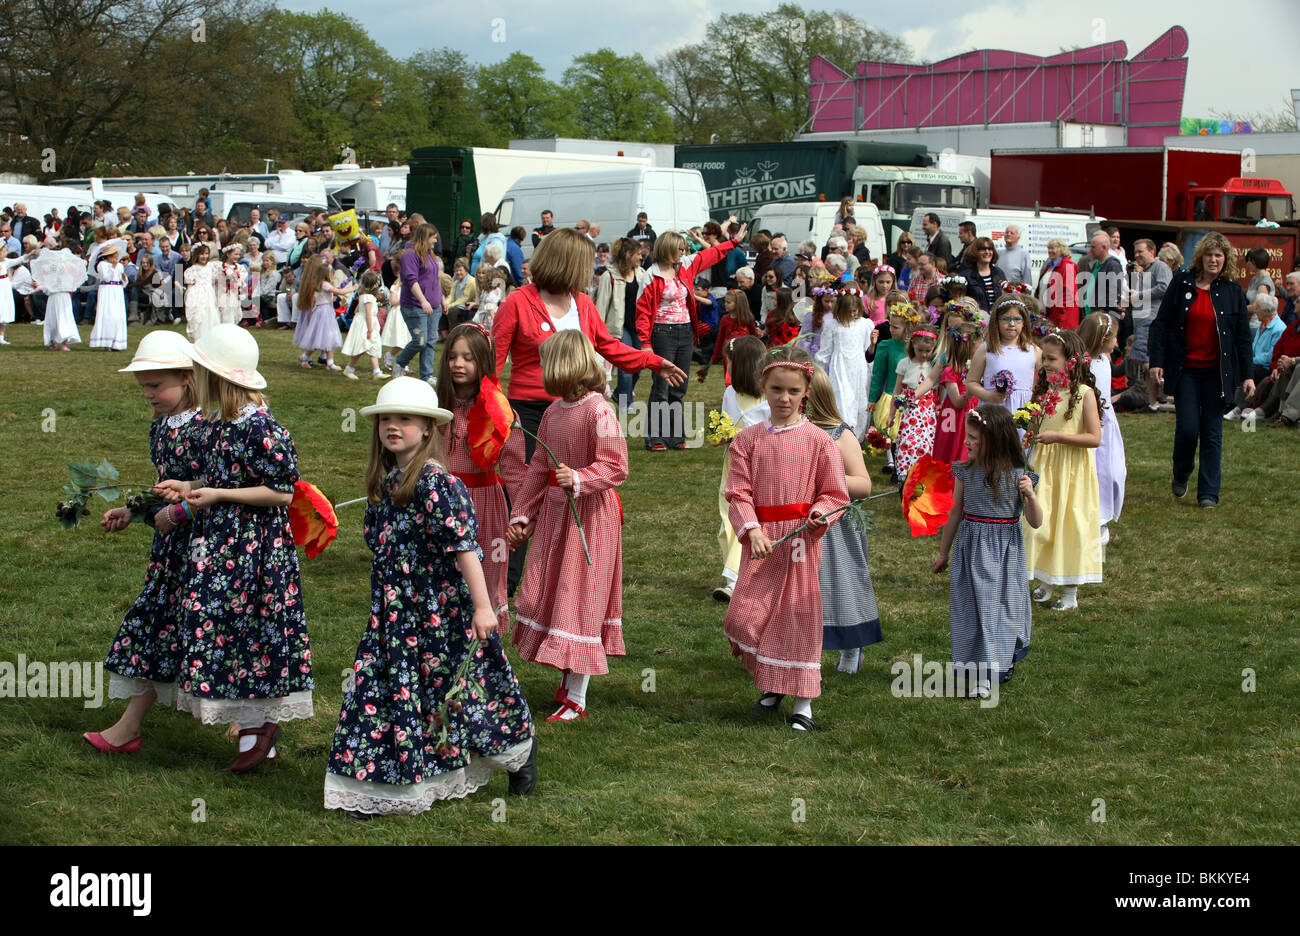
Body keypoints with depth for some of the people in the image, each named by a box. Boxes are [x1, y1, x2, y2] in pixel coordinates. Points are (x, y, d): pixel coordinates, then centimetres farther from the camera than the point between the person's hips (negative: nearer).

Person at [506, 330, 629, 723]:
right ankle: (566, 683, 26)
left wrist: (579, 479, -34)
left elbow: (615, 466, -20)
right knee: (545, 594, 12)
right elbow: (539, 469, 14)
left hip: (589, 517, -8)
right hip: (554, 513, 8)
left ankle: (576, 699, 5)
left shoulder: (598, 411, -17)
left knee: (579, 598, -3)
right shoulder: (553, 412, 8)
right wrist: (521, 516, 14)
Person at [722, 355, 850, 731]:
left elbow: (835, 493, 1)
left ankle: (803, 703, 11)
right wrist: (752, 530, -16)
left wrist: (819, 513, -20)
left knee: (799, 616, 1)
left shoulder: (819, 441, -1)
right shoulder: (747, 439, 4)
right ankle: (770, 686, 25)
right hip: (759, 539, 2)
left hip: (802, 539, -2)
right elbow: (739, 493, -1)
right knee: (745, 616, -2)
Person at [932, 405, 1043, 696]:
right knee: (975, 606, 1)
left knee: (1004, 605, 4)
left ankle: (1003, 662, 23)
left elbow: (1035, 523, -6)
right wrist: (943, 553, 16)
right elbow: (956, 513, 10)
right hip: (972, 549, 2)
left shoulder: (1018, 475, -9)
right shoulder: (966, 472, -2)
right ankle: (981, 676, 9)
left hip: (1005, 552, -2)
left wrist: (1030, 495, -24)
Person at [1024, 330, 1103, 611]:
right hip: (1044, 466, 5)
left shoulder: (1084, 393, -11)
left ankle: (1070, 592, 13)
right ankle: (1045, 581, 21)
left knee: (1070, 524, 2)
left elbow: (1094, 438, -15)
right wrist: (1032, 434, -4)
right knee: (1040, 522, 4)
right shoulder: (1044, 390, 6)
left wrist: (1057, 436, -22)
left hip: (1073, 470, -5)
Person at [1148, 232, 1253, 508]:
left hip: (1217, 371, 1)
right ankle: (1180, 476, 21)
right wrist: (1156, 361, -6)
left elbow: (1243, 336, 5)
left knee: (1212, 433, 1)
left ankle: (1208, 493, 8)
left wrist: (1247, 375, 1)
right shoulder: (1181, 283, 1)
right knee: (1187, 427, -7)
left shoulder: (1233, 291, 3)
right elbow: (1161, 324, 2)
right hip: (1185, 369, -1)